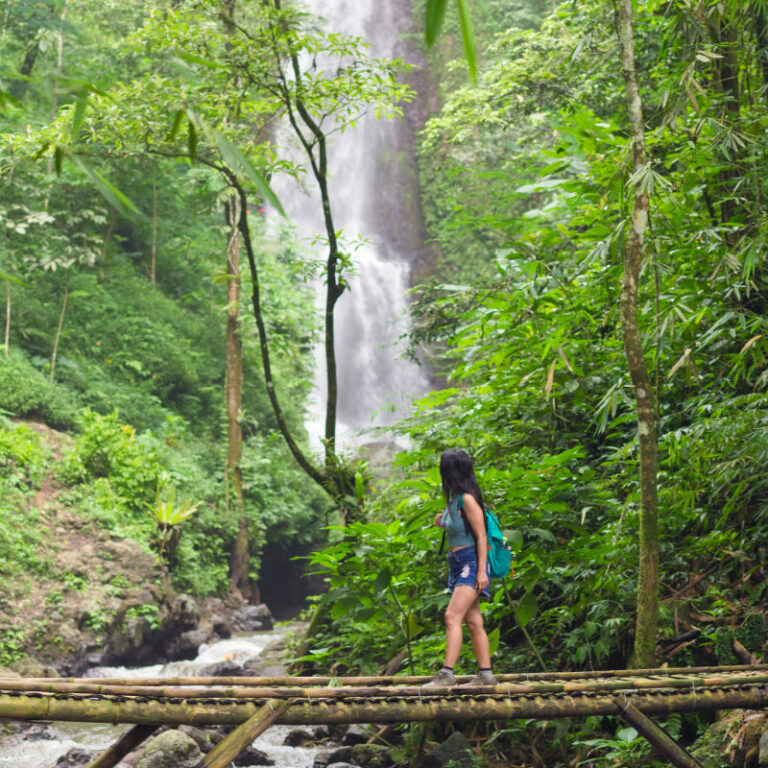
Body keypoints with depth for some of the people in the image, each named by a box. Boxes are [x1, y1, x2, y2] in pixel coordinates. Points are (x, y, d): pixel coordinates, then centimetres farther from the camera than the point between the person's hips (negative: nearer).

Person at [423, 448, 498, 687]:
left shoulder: (467, 499, -14)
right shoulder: (454, 498, 13)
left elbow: (481, 536, -15)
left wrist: (482, 571, -18)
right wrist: (443, 523, 8)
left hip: (471, 562, -9)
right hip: (457, 564, 9)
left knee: (452, 616, -17)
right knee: (473, 621, 9)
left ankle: (447, 674, -20)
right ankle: (486, 674, 12)